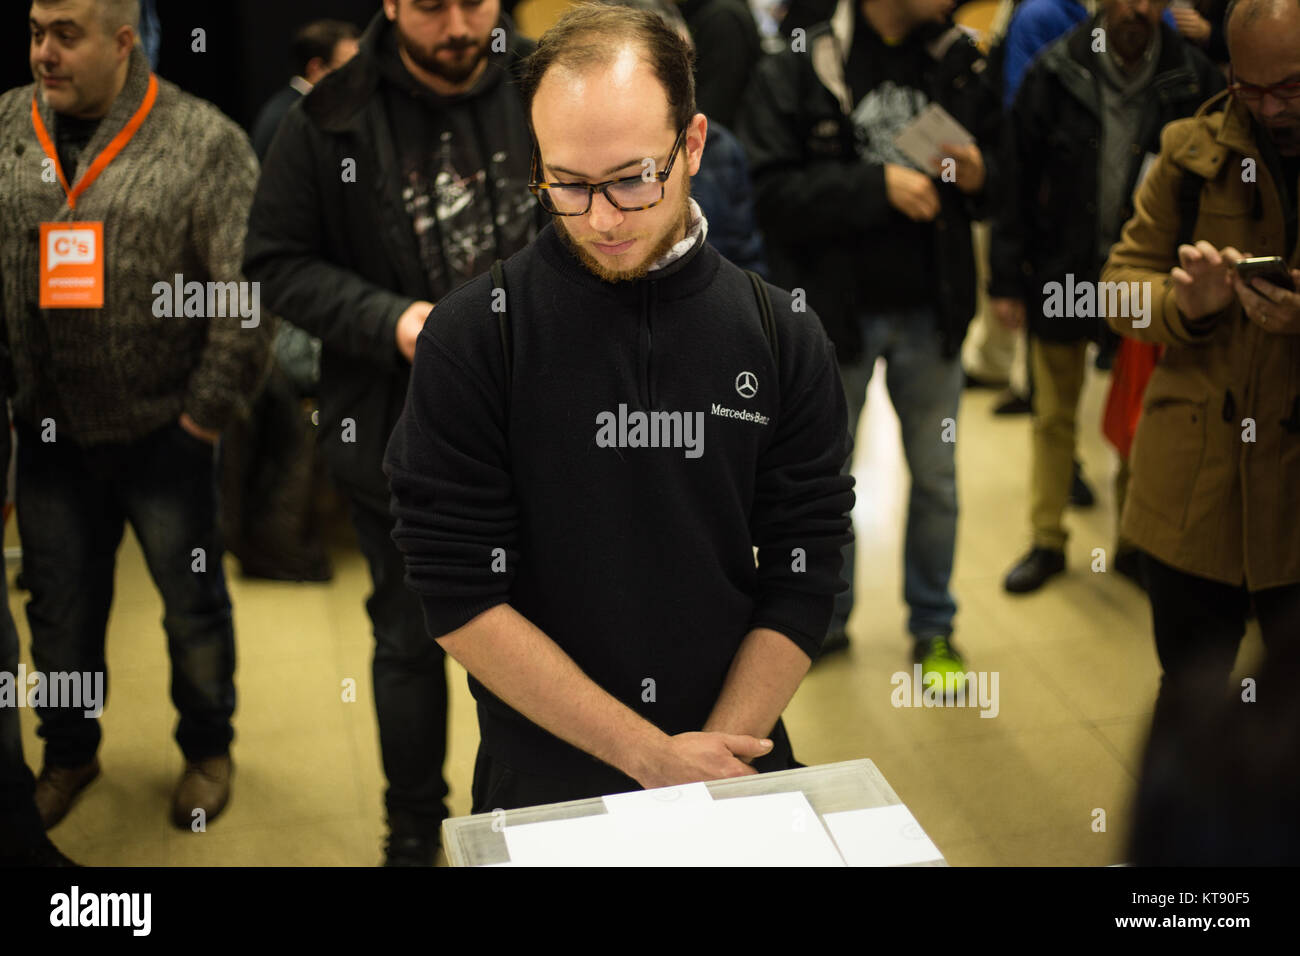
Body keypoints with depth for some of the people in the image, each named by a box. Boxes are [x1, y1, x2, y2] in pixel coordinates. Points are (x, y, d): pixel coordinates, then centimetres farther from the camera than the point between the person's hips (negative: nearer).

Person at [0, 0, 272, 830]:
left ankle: (208, 750, 34)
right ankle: (69, 753, 38)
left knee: (193, 603, 12)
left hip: (165, 432, -3)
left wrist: (209, 412, -11)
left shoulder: (206, 142, -10)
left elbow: (247, 296, -12)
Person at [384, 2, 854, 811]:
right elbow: (462, 598, -10)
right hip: (544, 785, 0)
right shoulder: (471, 337, -7)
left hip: (742, 766, 0)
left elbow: (803, 585, -1)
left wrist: (713, 761, -12)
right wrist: (653, 756, -14)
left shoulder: (784, 339, 0)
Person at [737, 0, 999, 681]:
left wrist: (979, 174, -13)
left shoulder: (959, 63, 1)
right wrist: (878, 184, -26)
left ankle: (933, 628, 30)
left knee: (936, 477, 12)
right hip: (833, 311, -2)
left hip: (929, 313, 3)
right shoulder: (797, 70, -9)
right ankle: (827, 617, 34)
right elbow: (774, 192, -18)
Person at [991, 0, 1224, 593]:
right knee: (1054, 416, 12)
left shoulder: (1193, 78, -6)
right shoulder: (1056, 73, -7)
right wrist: (1006, 281, -7)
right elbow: (1016, 181, -5)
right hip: (1062, 277, 0)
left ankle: (1135, 544, 25)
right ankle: (1047, 541, 26)